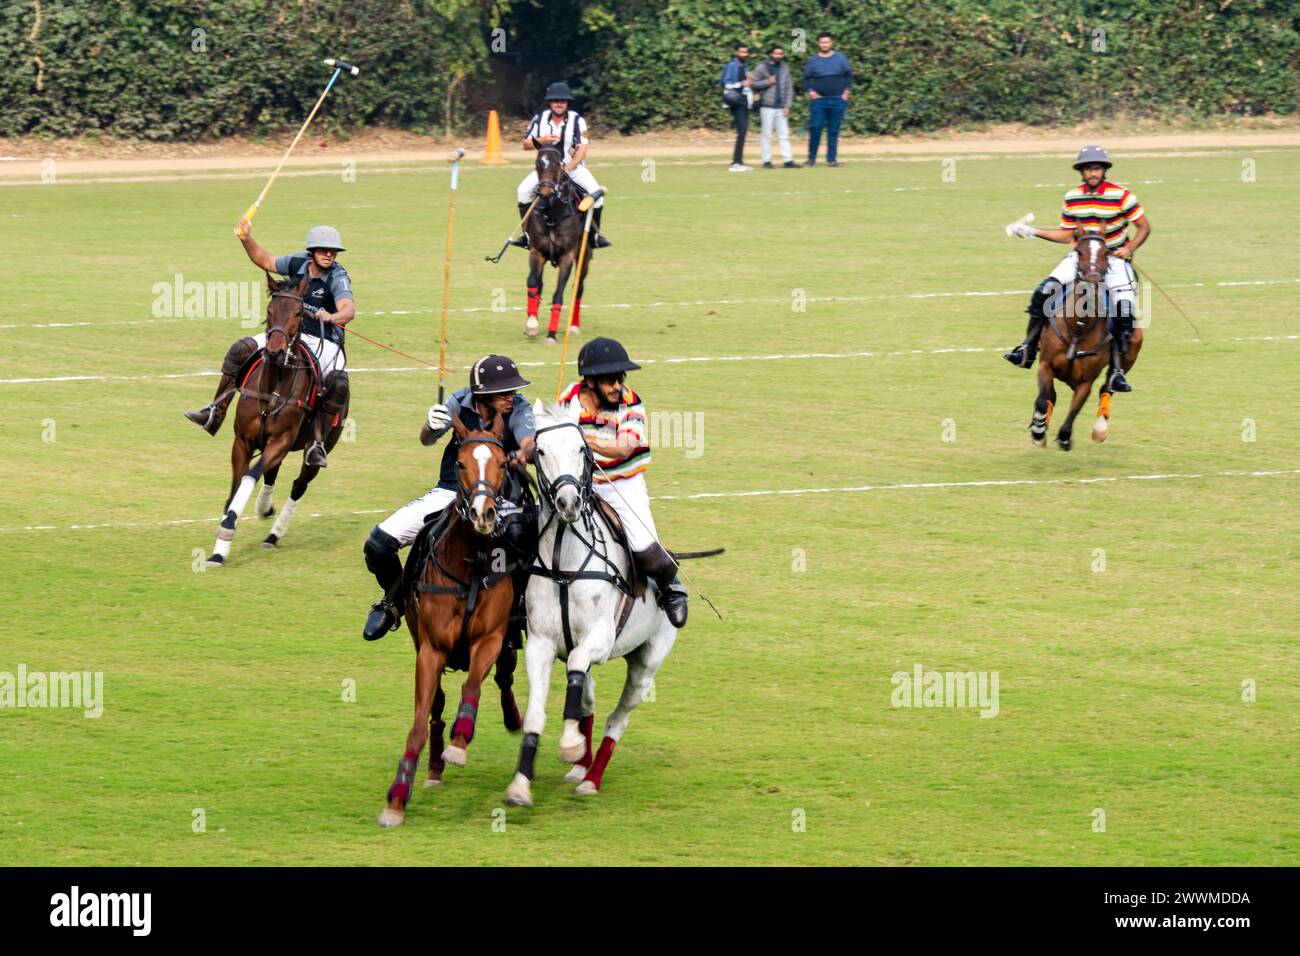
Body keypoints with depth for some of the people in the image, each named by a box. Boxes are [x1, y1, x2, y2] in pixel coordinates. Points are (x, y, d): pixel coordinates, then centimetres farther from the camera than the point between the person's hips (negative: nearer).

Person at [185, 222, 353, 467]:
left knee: (339, 384, -34)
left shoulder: (337, 278, -17)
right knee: (241, 349, -11)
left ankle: (317, 444, -26)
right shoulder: (298, 263, 0)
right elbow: (265, 261, 17)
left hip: (325, 343, -5)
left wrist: (333, 317, -56)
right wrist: (247, 239, 4)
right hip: (291, 335, 5)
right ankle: (216, 412, -7)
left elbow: (349, 309, -35)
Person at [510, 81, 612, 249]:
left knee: (596, 192, -23)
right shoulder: (540, 119, -3)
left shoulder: (577, 120, -11)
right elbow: (526, 144, 4)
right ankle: (527, 233, -5)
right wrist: (540, 141, -18)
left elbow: (582, 149, -15)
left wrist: (568, 168, -28)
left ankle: (595, 234, -5)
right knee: (523, 190, -19)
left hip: (573, 166, -2)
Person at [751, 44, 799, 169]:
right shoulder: (761, 68, 0)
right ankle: (767, 161, 3)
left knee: (784, 134, 0)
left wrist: (787, 106, 4)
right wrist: (767, 82, -14)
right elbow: (753, 85, -2)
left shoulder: (784, 67, 12)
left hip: (781, 107, 4)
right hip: (767, 106, -4)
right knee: (766, 134, -1)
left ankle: (788, 160, -1)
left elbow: (789, 87, 12)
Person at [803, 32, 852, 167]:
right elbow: (806, 78, 11)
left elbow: (849, 75, 10)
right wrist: (810, 91, -4)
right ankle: (811, 158, 1)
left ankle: (832, 158, 8)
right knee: (815, 128, -8)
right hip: (819, 100, 0)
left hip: (837, 100, 0)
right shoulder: (813, 61, 6)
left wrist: (846, 91, 0)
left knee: (834, 130, 3)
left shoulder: (840, 58, 6)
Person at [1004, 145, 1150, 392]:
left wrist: (1130, 248, -21)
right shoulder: (1072, 198, 0)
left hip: (1114, 257, -3)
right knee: (1043, 292, -17)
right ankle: (1028, 350, -9)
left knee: (1124, 313, -19)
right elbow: (1067, 235, 10)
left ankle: (1116, 371, -10)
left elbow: (1144, 227, -5)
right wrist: (1033, 231, 3)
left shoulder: (1120, 196, -12)